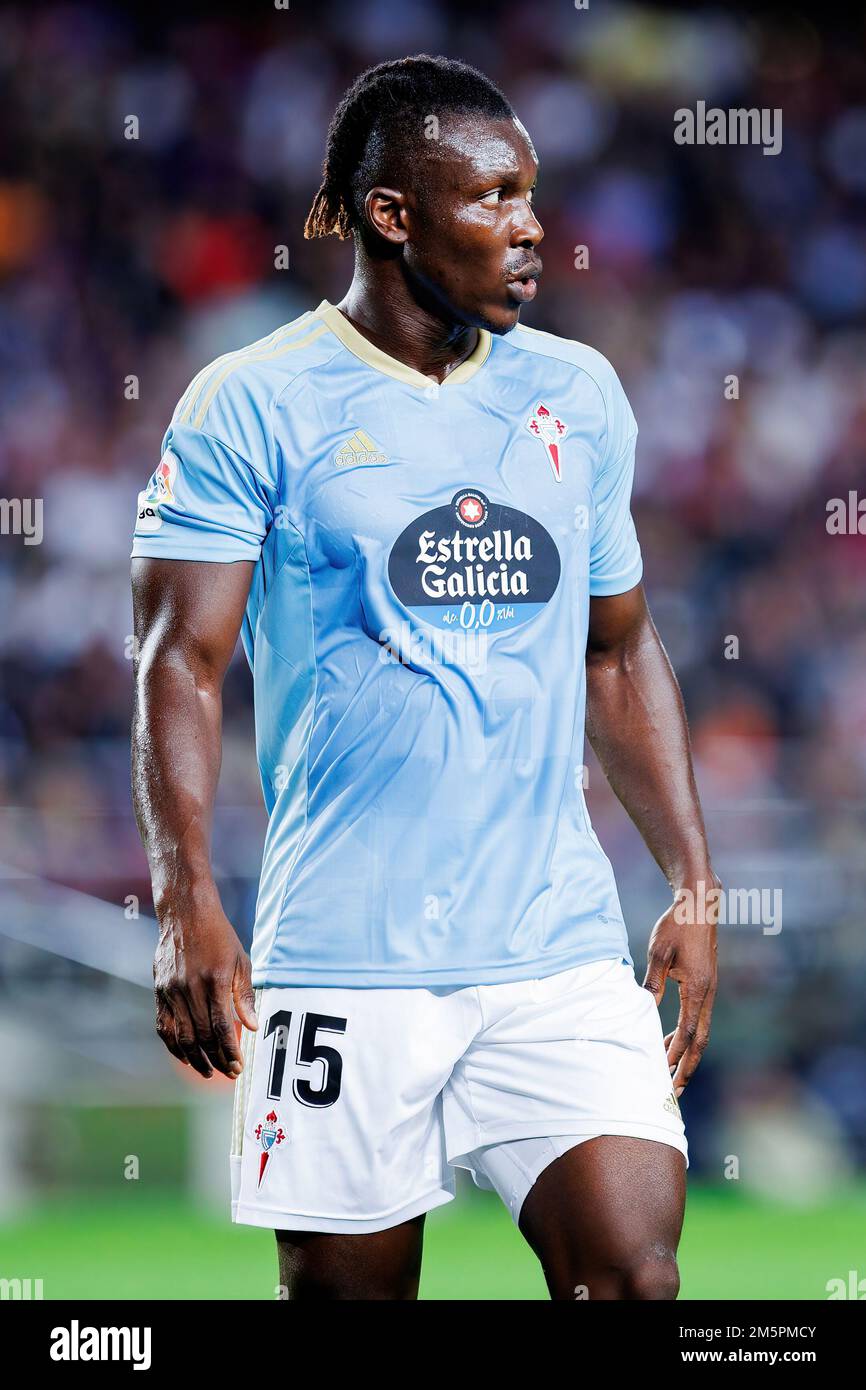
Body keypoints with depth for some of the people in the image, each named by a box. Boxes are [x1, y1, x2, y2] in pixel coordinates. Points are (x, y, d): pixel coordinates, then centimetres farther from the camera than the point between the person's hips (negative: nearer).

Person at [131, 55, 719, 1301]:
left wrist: (695, 885, 13)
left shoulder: (579, 394, 11)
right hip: (344, 960, -3)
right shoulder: (255, 406, -3)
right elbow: (183, 663, -7)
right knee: (345, 1285, 4)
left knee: (633, 1272, -10)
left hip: (561, 953, 3)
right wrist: (188, 906, -18)